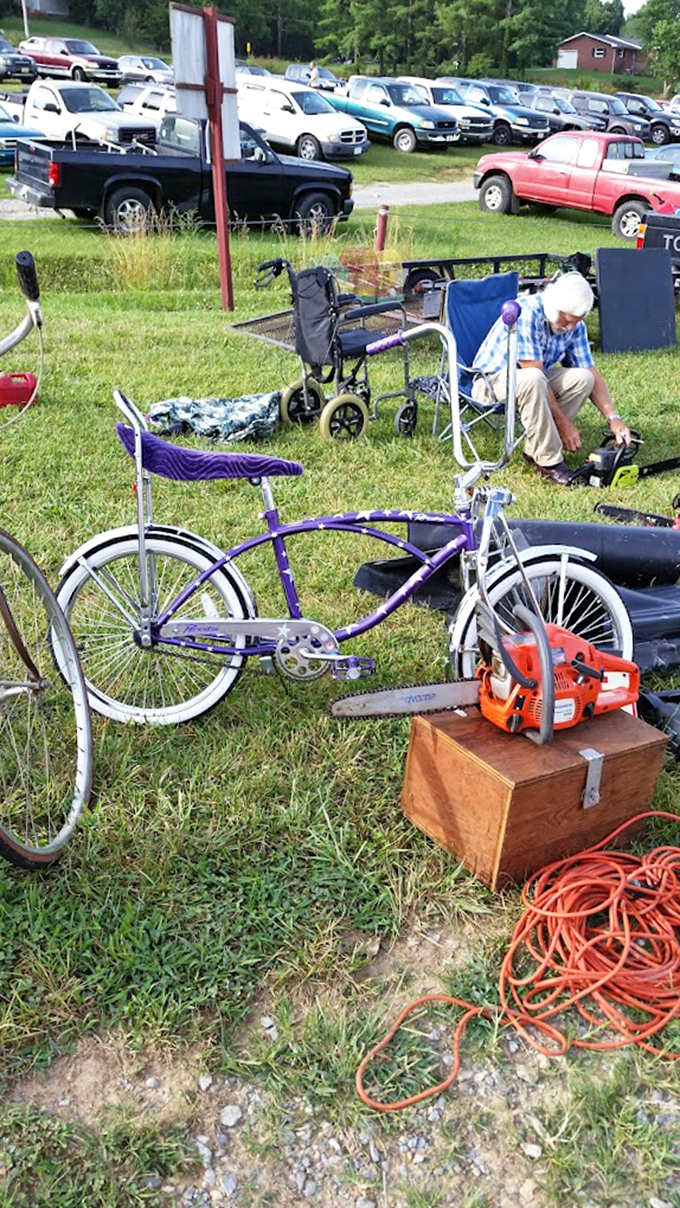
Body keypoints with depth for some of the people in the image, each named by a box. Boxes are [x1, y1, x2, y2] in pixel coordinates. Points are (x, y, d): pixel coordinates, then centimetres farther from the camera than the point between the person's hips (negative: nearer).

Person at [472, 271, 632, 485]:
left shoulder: (574, 324, -5)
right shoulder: (527, 313, -27)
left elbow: (592, 373, -2)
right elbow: (533, 372, -28)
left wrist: (613, 418, -14)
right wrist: (563, 423, -25)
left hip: (533, 379, 7)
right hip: (492, 379, -7)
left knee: (582, 378, -15)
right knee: (531, 379, -38)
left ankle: (535, 449, -9)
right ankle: (549, 462, -28)